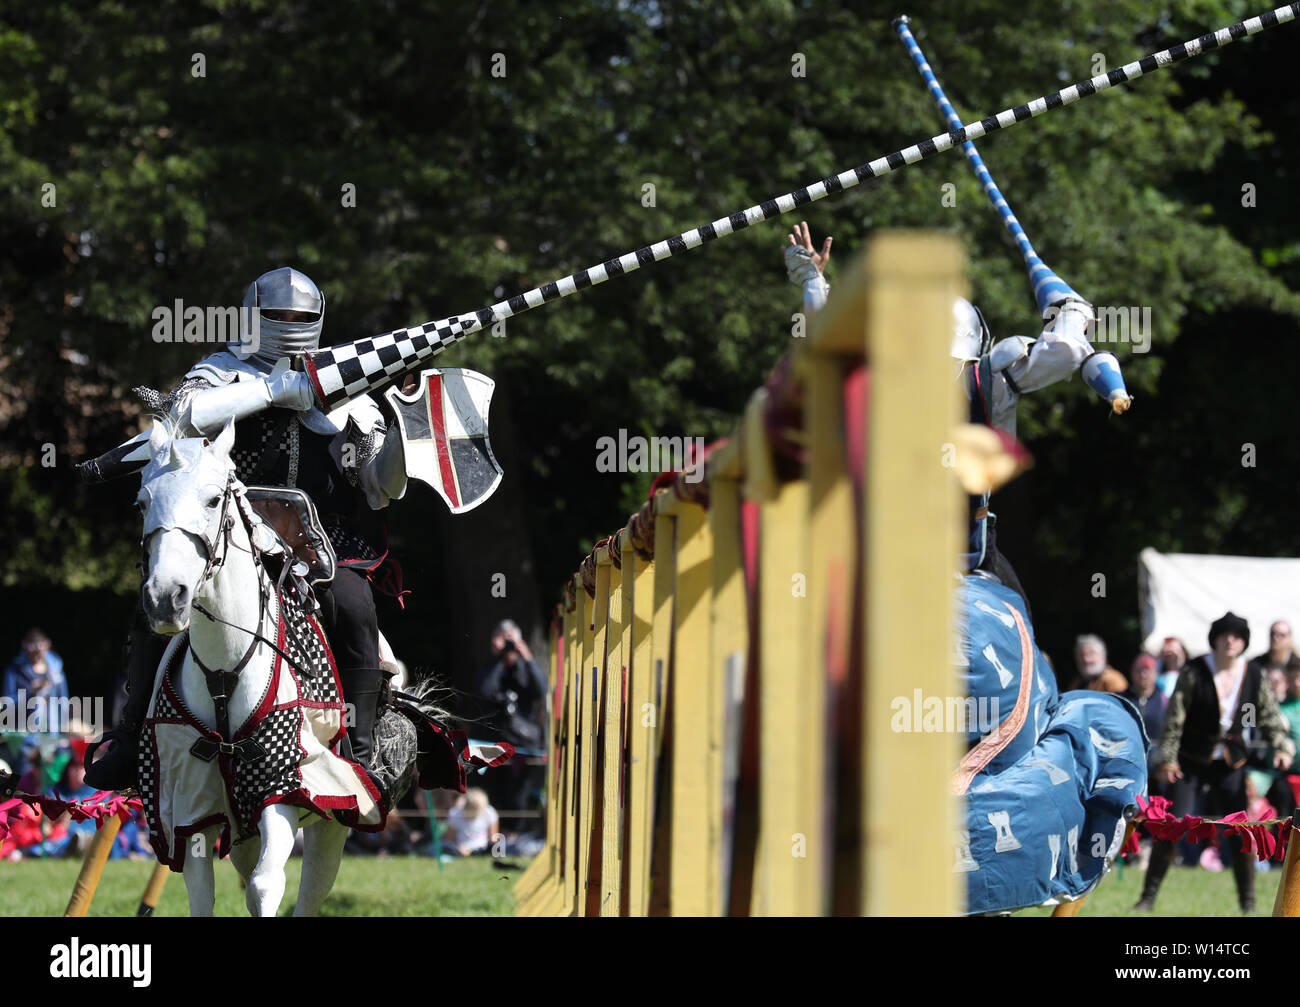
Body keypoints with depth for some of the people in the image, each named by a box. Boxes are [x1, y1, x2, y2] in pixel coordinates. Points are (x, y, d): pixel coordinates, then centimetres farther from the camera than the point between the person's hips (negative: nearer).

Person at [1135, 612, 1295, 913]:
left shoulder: (1254, 674, 1)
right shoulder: (1194, 673, -8)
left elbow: (1270, 716, 7)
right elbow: (1174, 717, -7)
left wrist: (1282, 746, -10)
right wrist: (1166, 760, -13)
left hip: (1231, 764, 2)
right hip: (1192, 762, -2)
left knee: (1240, 833, -2)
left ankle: (1248, 903, 12)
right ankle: (1148, 897, -1)